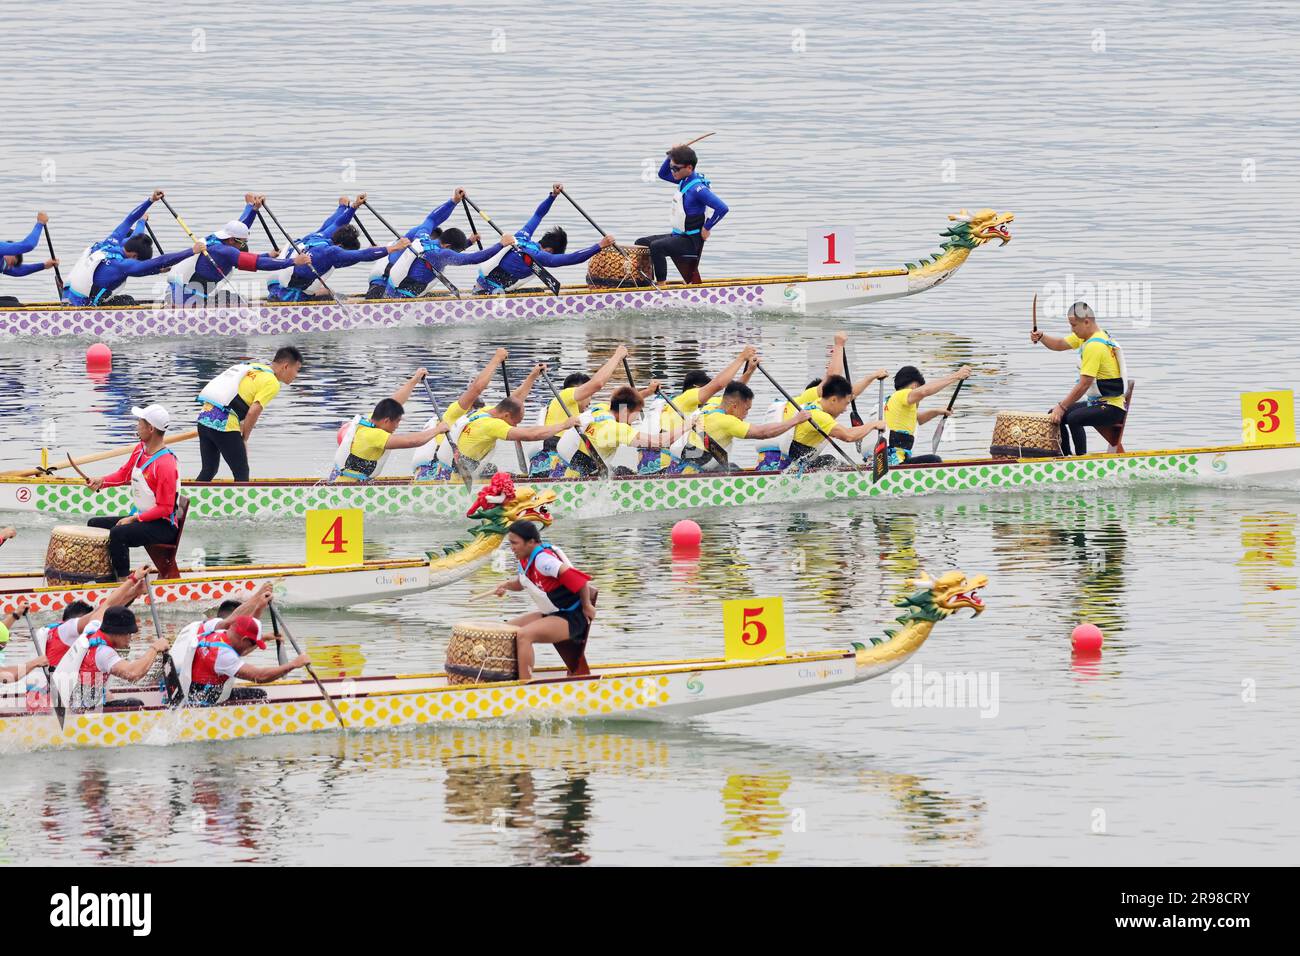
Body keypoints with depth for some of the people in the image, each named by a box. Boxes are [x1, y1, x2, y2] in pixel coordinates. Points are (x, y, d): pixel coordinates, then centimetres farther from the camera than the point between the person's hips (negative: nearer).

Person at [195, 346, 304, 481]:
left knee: (208, 470, 19)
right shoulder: (272, 383, -5)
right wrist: (244, 439, 1)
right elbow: (253, 412, -13)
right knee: (242, 473, 3)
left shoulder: (253, 366, 20)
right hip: (223, 424, -8)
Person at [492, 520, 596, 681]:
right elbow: (523, 583, 22)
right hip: (550, 613, 11)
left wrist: (586, 606, -17)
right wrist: (506, 586, 1)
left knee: (524, 635, -28)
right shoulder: (525, 559, 4)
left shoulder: (542, 560, -26)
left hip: (570, 618, -11)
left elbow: (578, 578, -29)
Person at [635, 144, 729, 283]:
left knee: (656, 246, -31)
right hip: (678, 235, 10)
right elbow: (663, 174, 23)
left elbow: (722, 208, -29)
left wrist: (707, 228, -20)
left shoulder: (698, 188, -23)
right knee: (641, 243, 11)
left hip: (691, 241, -10)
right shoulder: (684, 180, 5)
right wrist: (670, 157, 4)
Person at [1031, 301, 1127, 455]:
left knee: (1073, 418, -32)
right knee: (1053, 415, 10)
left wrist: (1062, 407, -21)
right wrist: (1041, 337, -4)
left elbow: (1084, 385, -25)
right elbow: (1060, 345, 16)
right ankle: (1066, 456, 16)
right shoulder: (1086, 336, 7)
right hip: (1096, 402, 10)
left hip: (1112, 408, -10)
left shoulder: (1094, 346, -23)